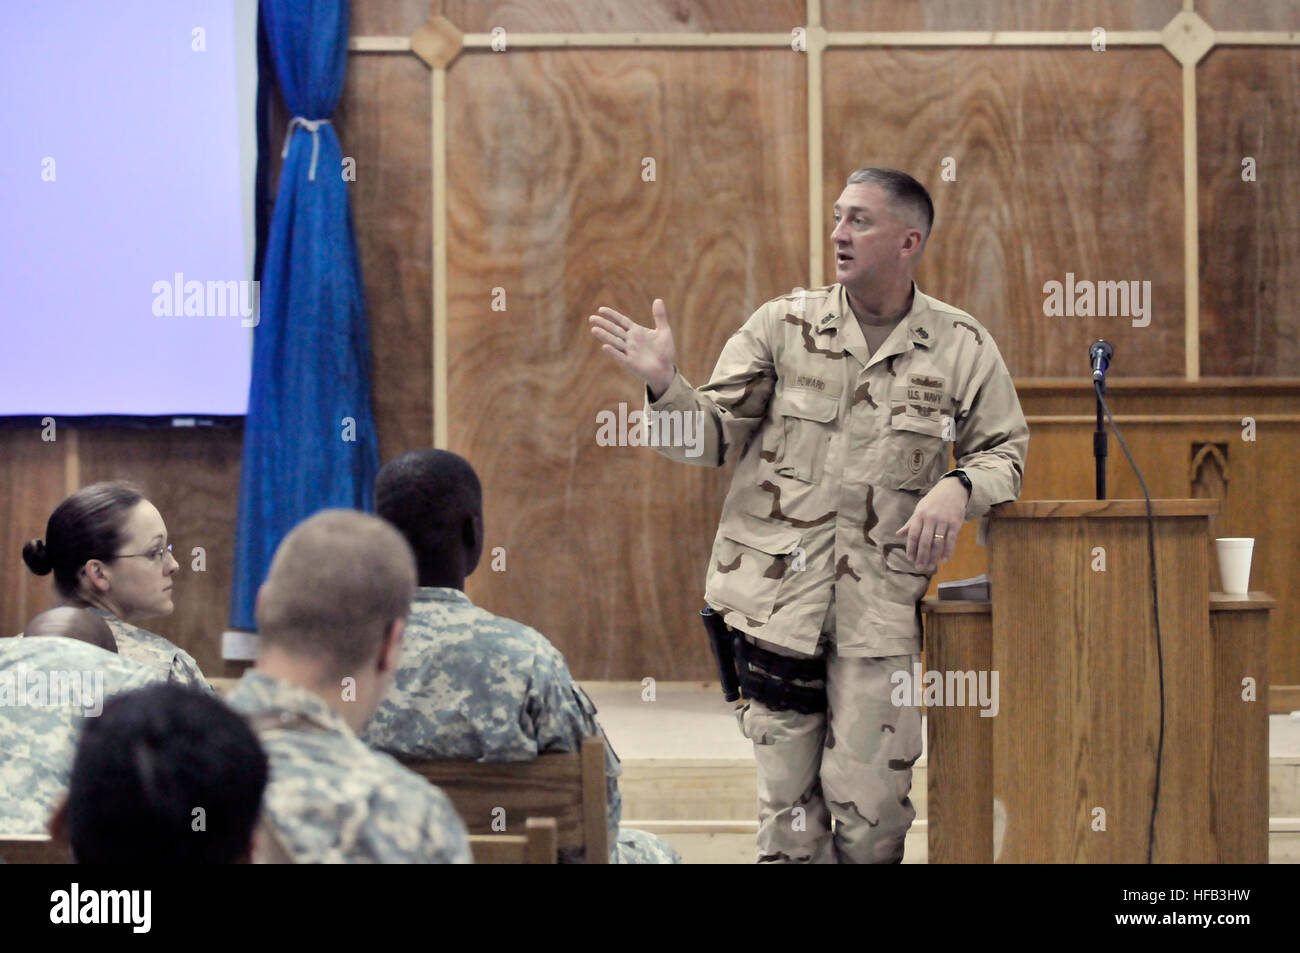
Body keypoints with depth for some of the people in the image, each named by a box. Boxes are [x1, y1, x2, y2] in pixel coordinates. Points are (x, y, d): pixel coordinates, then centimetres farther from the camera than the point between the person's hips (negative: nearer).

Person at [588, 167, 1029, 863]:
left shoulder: (963, 348, 4)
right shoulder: (782, 326, 5)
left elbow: (1006, 452, 9)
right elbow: (713, 437, 5)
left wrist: (958, 489, -12)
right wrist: (663, 385, -13)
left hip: (881, 603, -1)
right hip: (777, 591, 1)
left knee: (868, 807, -3)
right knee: (788, 800, 4)